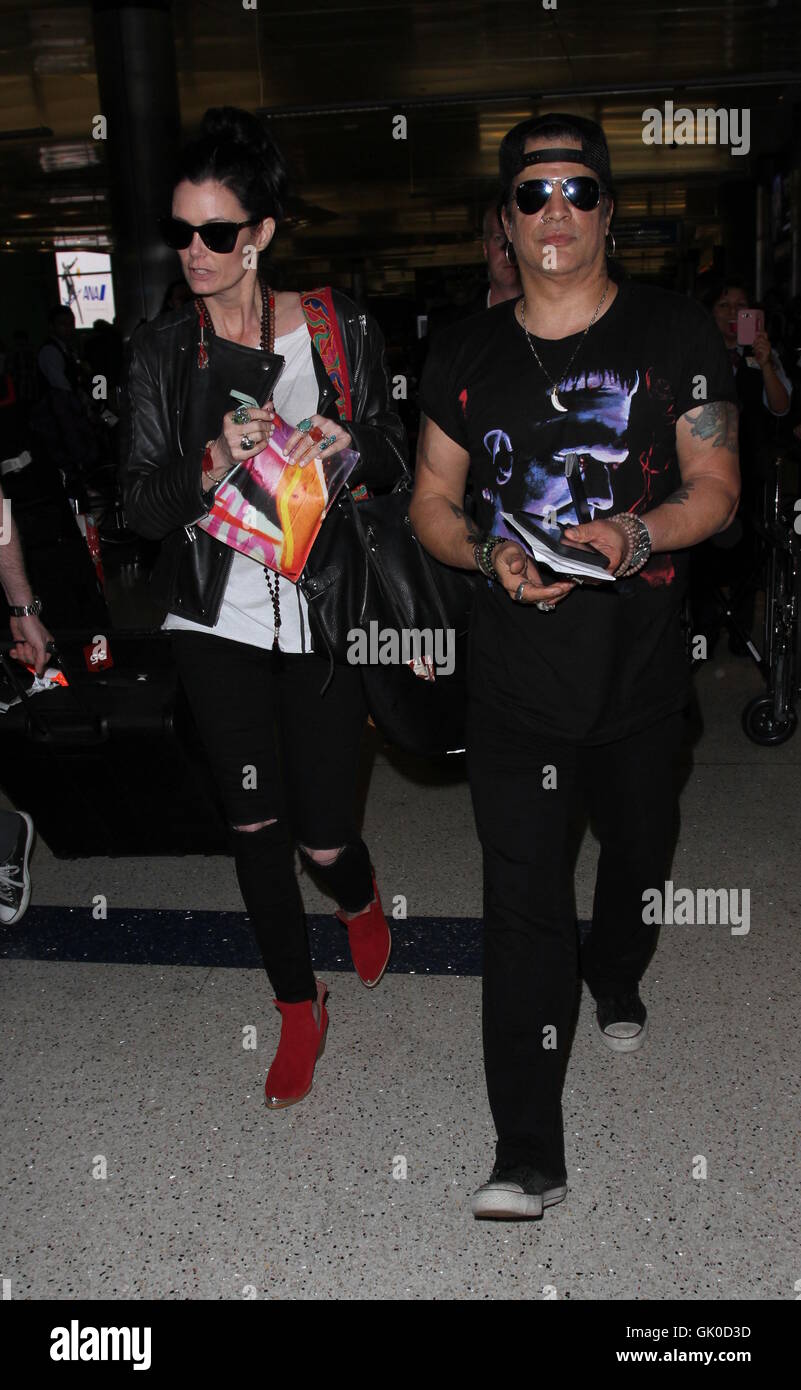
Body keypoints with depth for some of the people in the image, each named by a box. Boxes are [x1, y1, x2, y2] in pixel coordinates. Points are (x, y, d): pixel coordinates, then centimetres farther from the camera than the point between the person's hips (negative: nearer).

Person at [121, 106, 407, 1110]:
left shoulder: (338, 330, -2)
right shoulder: (159, 352, 1)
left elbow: (394, 462, 6)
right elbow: (141, 508, -2)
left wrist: (350, 444, -17)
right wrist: (211, 467, -21)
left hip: (324, 620, -1)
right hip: (218, 623, 2)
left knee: (323, 838, 3)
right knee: (255, 826, 8)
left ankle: (361, 902, 44)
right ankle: (299, 1009, 30)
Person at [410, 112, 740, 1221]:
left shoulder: (675, 335, 0)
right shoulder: (466, 354, 5)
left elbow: (716, 489, 0)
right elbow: (431, 502, 7)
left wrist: (640, 535, -21)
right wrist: (490, 555, -14)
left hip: (643, 661, 1)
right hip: (516, 669, 0)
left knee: (640, 849, 21)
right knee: (523, 900, -5)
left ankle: (617, 982, 55)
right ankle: (529, 1156, 4)